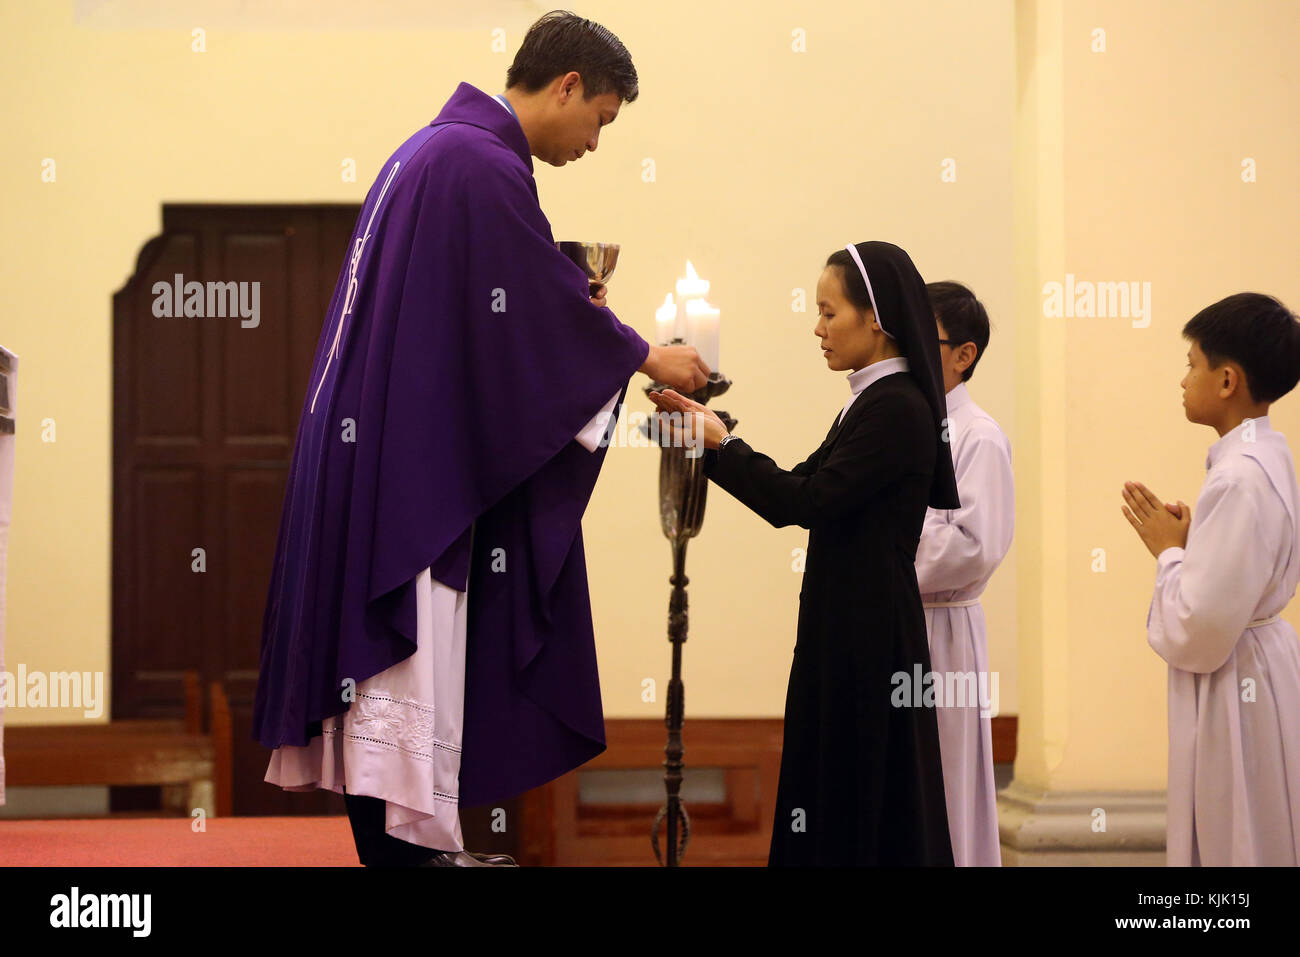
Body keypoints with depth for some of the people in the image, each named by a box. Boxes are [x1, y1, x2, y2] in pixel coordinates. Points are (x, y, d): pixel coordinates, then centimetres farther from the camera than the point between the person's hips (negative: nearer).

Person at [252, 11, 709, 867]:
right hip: (416, 454, -10)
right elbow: (549, 306, -12)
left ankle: (403, 839, 15)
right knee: (412, 643, -6)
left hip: (377, 436, 10)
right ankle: (408, 841, -2)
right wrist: (644, 357, 1)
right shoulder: (485, 167, -16)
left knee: (386, 641, 11)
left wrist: (573, 305, 17)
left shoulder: (437, 146, 15)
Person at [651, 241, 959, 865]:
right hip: (842, 627, 10)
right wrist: (709, 434, 12)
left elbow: (808, 502, -19)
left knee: (861, 808, -5)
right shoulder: (872, 402, 15)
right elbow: (801, 493, 17)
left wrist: (721, 445, -7)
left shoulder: (897, 408, -15)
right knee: (828, 790, 11)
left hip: (868, 633, -10)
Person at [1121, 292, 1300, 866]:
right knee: (1248, 843, 16)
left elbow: (1199, 628, -24)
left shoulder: (1240, 479, -23)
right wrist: (1188, 540, 6)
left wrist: (1169, 552, -9)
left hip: (1231, 686, -10)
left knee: (1230, 845, -1)